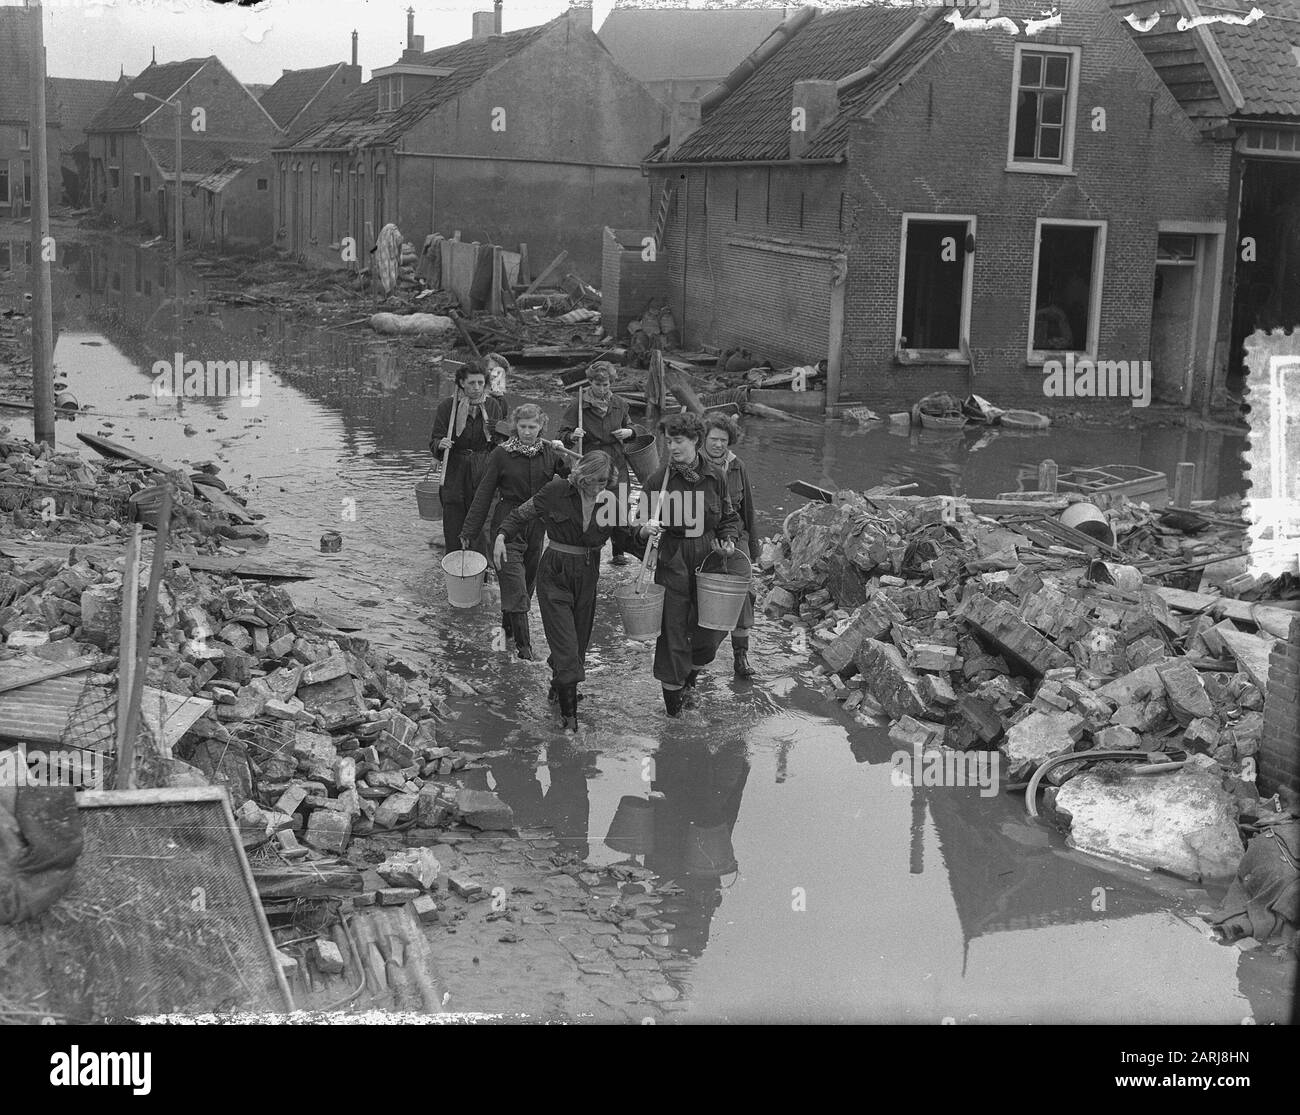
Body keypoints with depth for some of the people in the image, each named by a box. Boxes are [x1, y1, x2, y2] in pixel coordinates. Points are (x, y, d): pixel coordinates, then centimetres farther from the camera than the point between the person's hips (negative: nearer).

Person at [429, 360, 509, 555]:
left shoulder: (493, 405, 4)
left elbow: (498, 444, 11)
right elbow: (434, 442, 0)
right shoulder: (447, 406, -2)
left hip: (483, 474, 1)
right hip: (454, 474, -1)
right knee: (452, 531, 2)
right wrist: (440, 444, -24)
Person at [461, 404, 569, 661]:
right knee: (514, 584, -10)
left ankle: (508, 627, 34)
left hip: (537, 524, 4)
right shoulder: (502, 454, -6)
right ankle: (523, 644, -8)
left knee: (528, 580, 13)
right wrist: (469, 531, -1)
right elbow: (484, 494, -2)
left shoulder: (549, 453, 1)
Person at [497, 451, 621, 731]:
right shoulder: (557, 492, -12)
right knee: (566, 646, -9)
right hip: (555, 575, -4)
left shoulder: (609, 502, -3)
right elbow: (521, 514, -3)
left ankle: (558, 687, 40)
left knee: (578, 642, 14)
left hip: (587, 576, 4)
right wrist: (502, 536, -19)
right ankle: (569, 713, 1)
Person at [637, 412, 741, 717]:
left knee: (710, 630, 9)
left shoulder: (715, 476, 1)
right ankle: (672, 693, 18)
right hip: (671, 563, -2)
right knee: (672, 630, 0)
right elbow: (641, 527, 0)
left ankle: (690, 676, 39)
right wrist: (646, 530, -23)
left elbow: (729, 518, 13)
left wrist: (728, 540, -5)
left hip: (708, 559, 2)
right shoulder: (659, 478, -6)